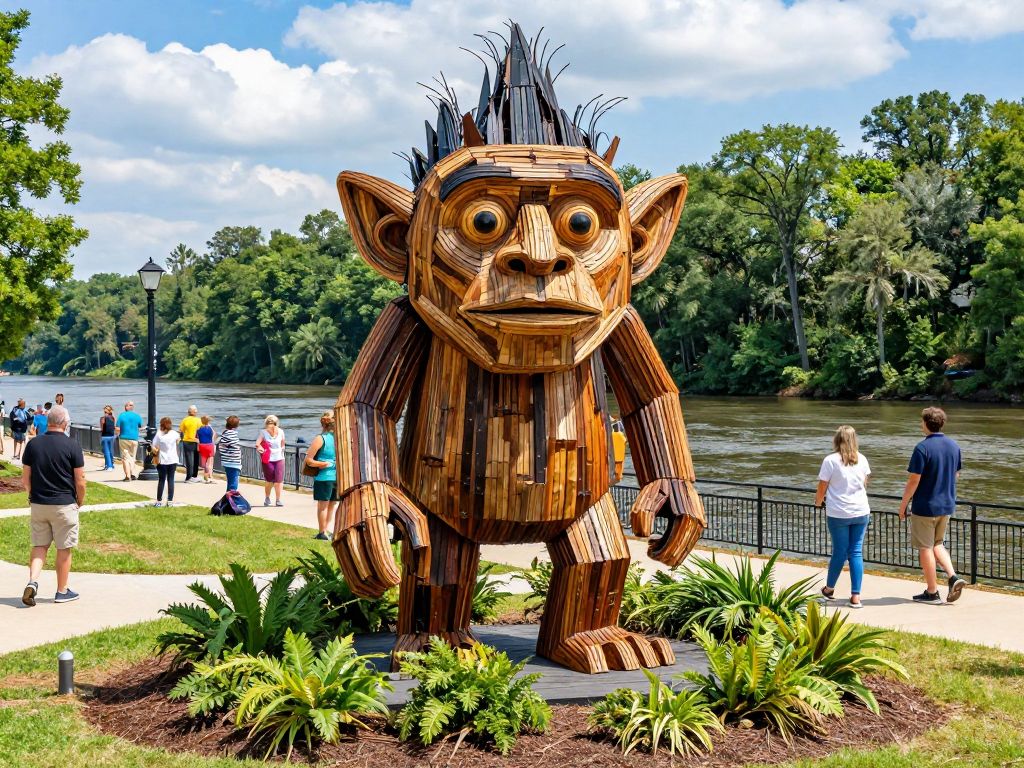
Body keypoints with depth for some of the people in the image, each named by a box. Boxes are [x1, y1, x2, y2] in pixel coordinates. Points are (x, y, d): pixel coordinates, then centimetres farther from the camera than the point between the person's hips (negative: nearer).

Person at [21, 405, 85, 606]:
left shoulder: (33, 444, -1)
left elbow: (25, 477, 3)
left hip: (38, 504, 3)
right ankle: (62, 591, 16)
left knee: (39, 546, 14)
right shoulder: (72, 446, -11)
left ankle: (32, 582, -6)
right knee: (64, 549, 8)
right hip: (64, 505, -3)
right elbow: (80, 480, -9)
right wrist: (80, 500, 7)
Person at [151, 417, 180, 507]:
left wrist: (157, 452, 5)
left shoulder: (159, 434, -9)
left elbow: (153, 448, -12)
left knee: (161, 481, 5)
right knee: (171, 480, 7)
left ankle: (159, 501, 7)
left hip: (162, 461, -2)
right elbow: (178, 439, 24)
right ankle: (170, 501, 5)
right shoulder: (174, 434, 0)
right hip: (173, 461, 2)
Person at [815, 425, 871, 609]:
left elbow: (822, 487, -4)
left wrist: (818, 501, 17)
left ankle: (829, 589, 28)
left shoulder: (830, 460, -9)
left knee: (840, 552, 9)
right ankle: (856, 596, 1)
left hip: (838, 513, -3)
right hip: (861, 512, 3)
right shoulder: (862, 460, 4)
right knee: (856, 552, 4)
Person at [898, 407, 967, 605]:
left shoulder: (922, 448, -18)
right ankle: (953, 577, 3)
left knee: (925, 548, 4)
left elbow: (914, 481, -17)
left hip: (925, 506, -7)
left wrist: (903, 504, -7)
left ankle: (932, 593, 9)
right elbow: (956, 475, 12)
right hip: (947, 506, 7)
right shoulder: (954, 445, 3)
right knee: (937, 544, 22)